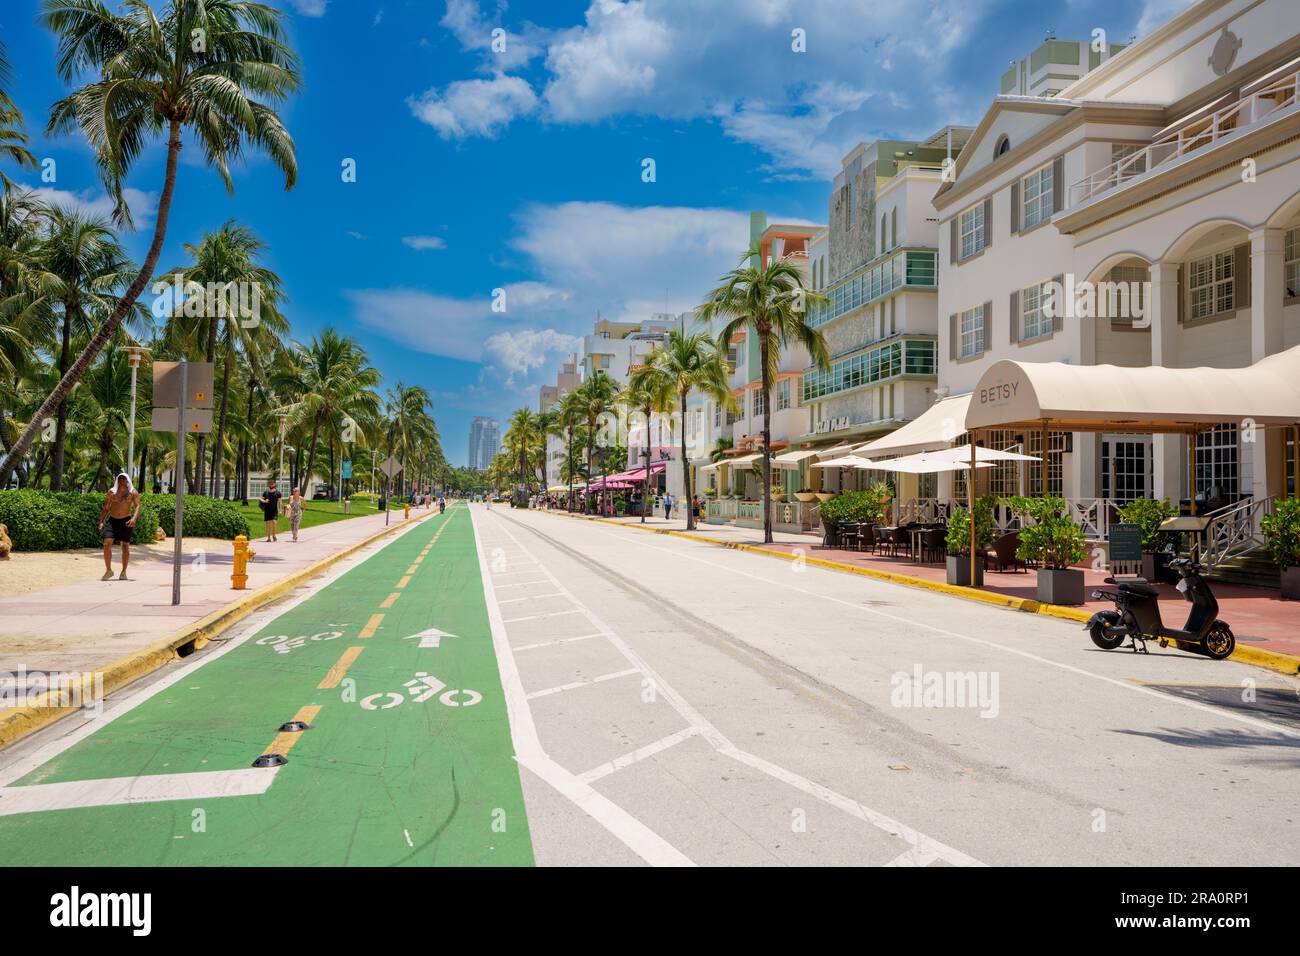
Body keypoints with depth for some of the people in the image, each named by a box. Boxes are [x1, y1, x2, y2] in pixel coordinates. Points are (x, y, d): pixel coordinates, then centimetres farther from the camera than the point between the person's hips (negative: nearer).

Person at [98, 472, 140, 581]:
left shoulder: (133, 492, 2)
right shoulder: (111, 492, 7)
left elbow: (137, 506, -7)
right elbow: (106, 508, 11)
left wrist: (134, 518, -24)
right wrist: (101, 522, 3)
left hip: (126, 521, -2)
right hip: (113, 520, 2)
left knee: (125, 546, 2)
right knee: (107, 544, -11)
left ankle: (124, 572, 12)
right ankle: (108, 570, 2)